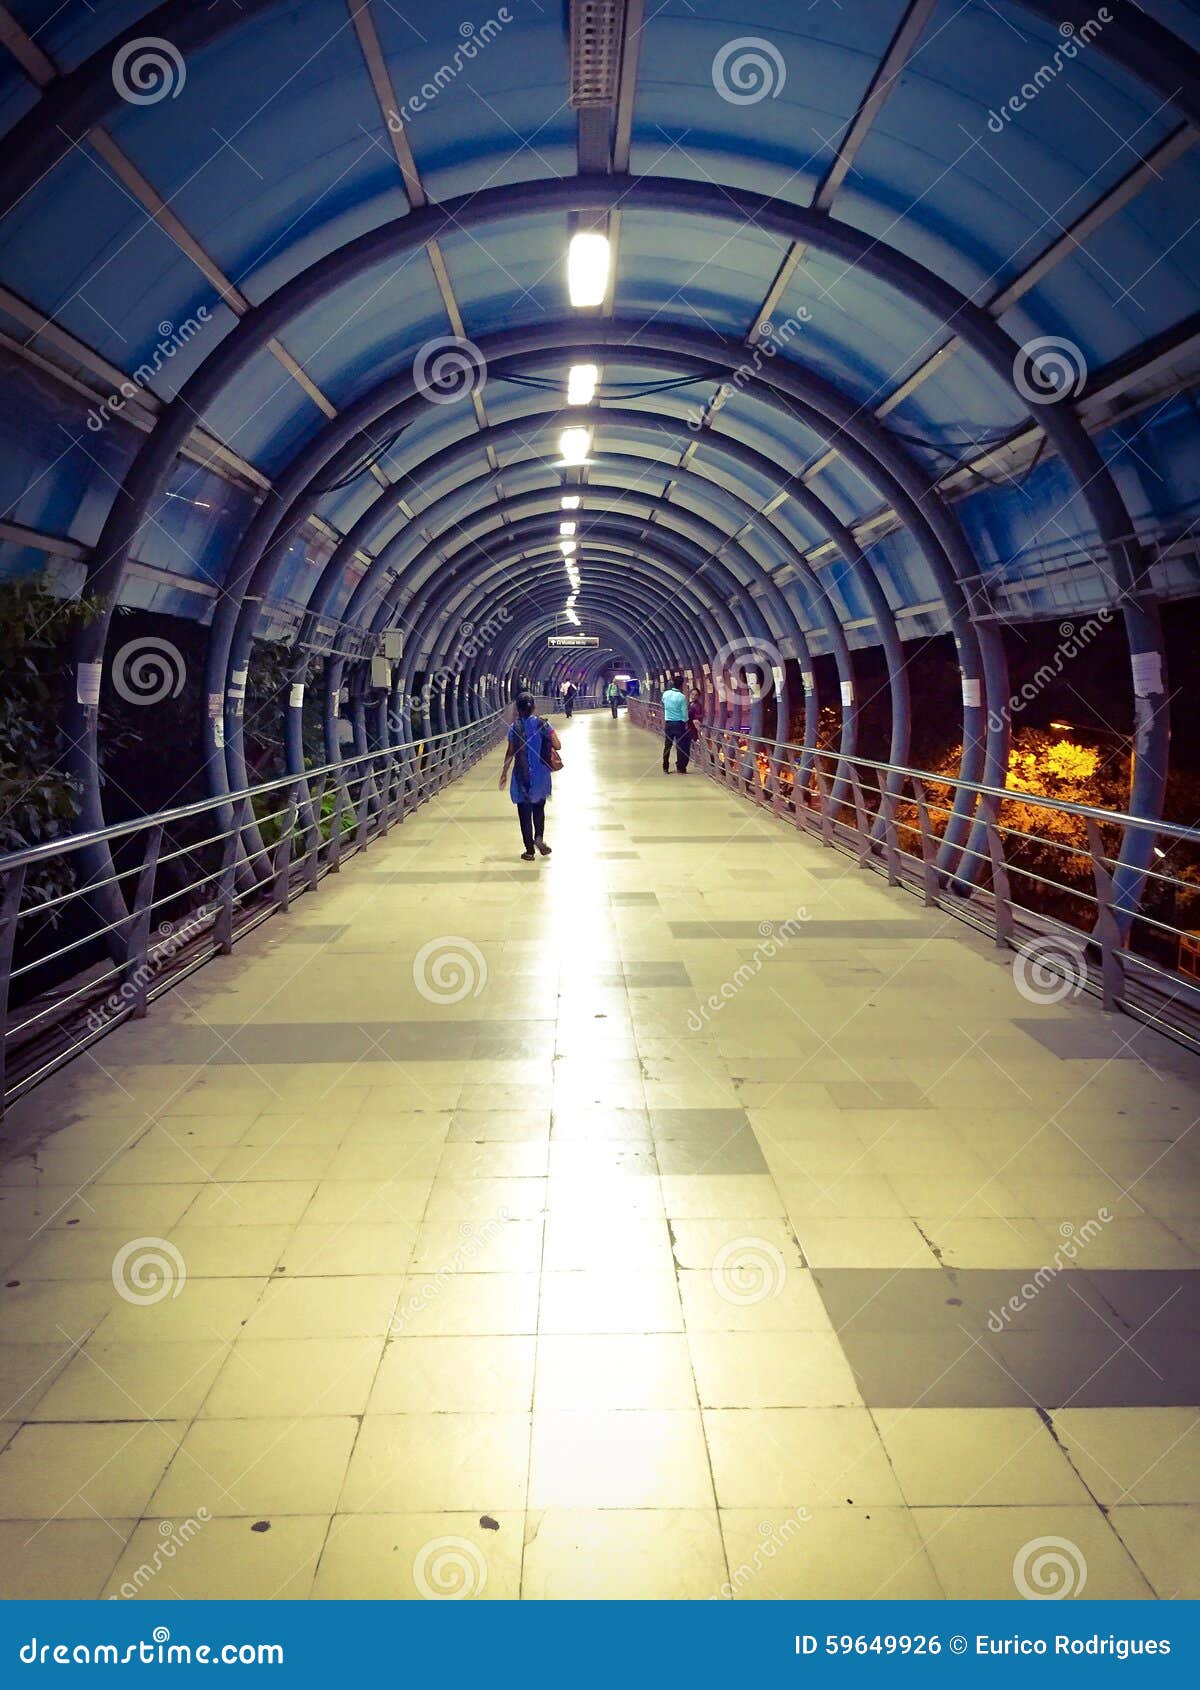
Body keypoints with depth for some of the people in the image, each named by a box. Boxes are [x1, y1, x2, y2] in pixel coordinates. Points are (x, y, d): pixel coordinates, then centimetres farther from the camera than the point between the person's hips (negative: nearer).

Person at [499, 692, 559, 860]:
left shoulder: (515, 727, -8)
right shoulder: (542, 724, -5)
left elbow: (511, 752, -5)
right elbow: (557, 746, -9)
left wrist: (504, 772, 7)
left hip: (522, 775, -1)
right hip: (541, 775, 1)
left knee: (525, 812, 7)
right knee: (539, 808, 21)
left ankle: (529, 851, 9)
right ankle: (538, 837, -2)